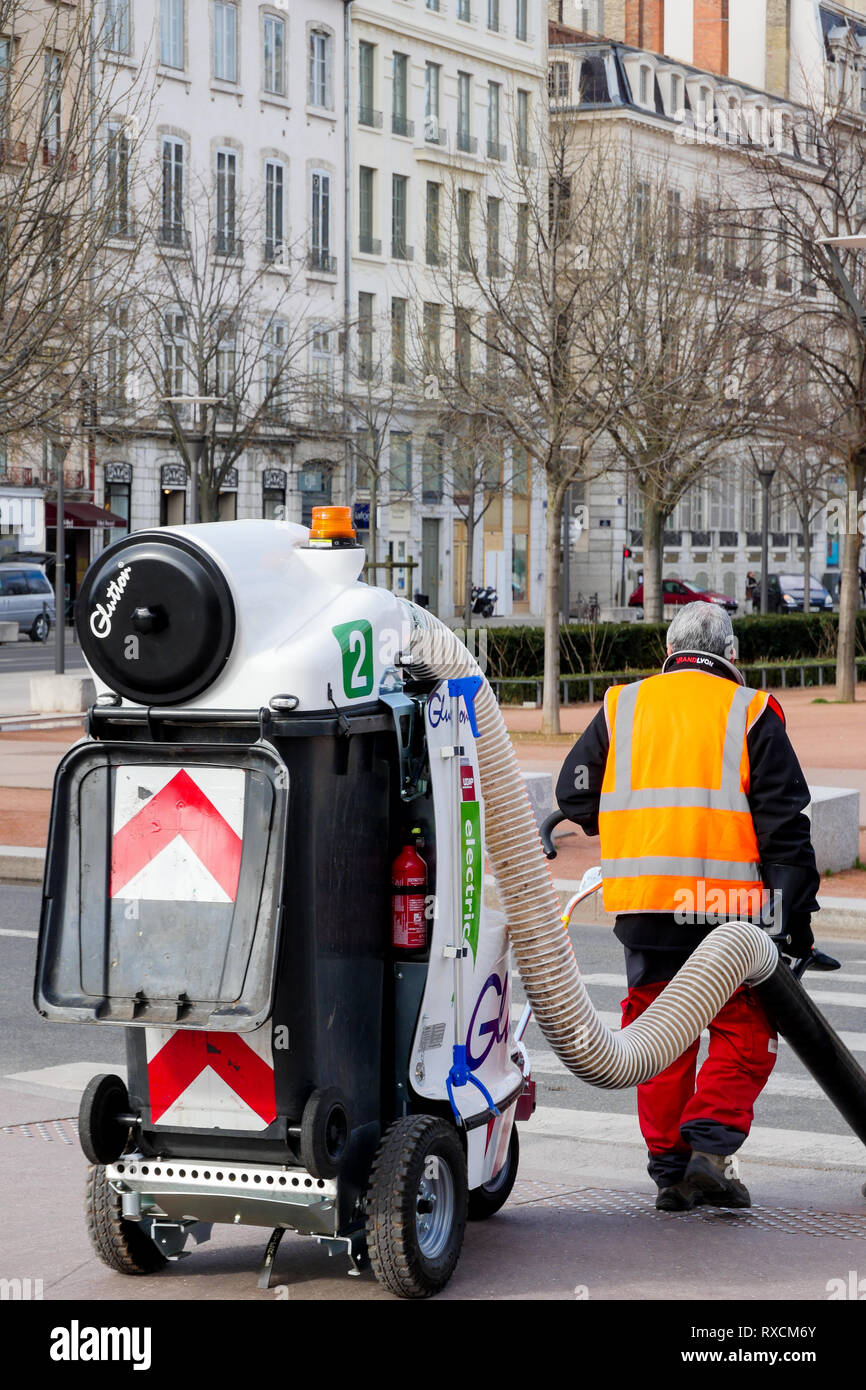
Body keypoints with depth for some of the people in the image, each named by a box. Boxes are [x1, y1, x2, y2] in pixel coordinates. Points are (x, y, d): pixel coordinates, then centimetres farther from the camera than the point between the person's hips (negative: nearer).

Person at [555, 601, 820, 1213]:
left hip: (641, 898, 3)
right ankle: (712, 1146, -7)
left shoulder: (622, 705, 11)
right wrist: (797, 914, 0)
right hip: (727, 903, -3)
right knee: (742, 1028, 8)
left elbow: (574, 794, 12)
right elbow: (784, 822, -1)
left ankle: (670, 1167, 12)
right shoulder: (750, 712, 4)